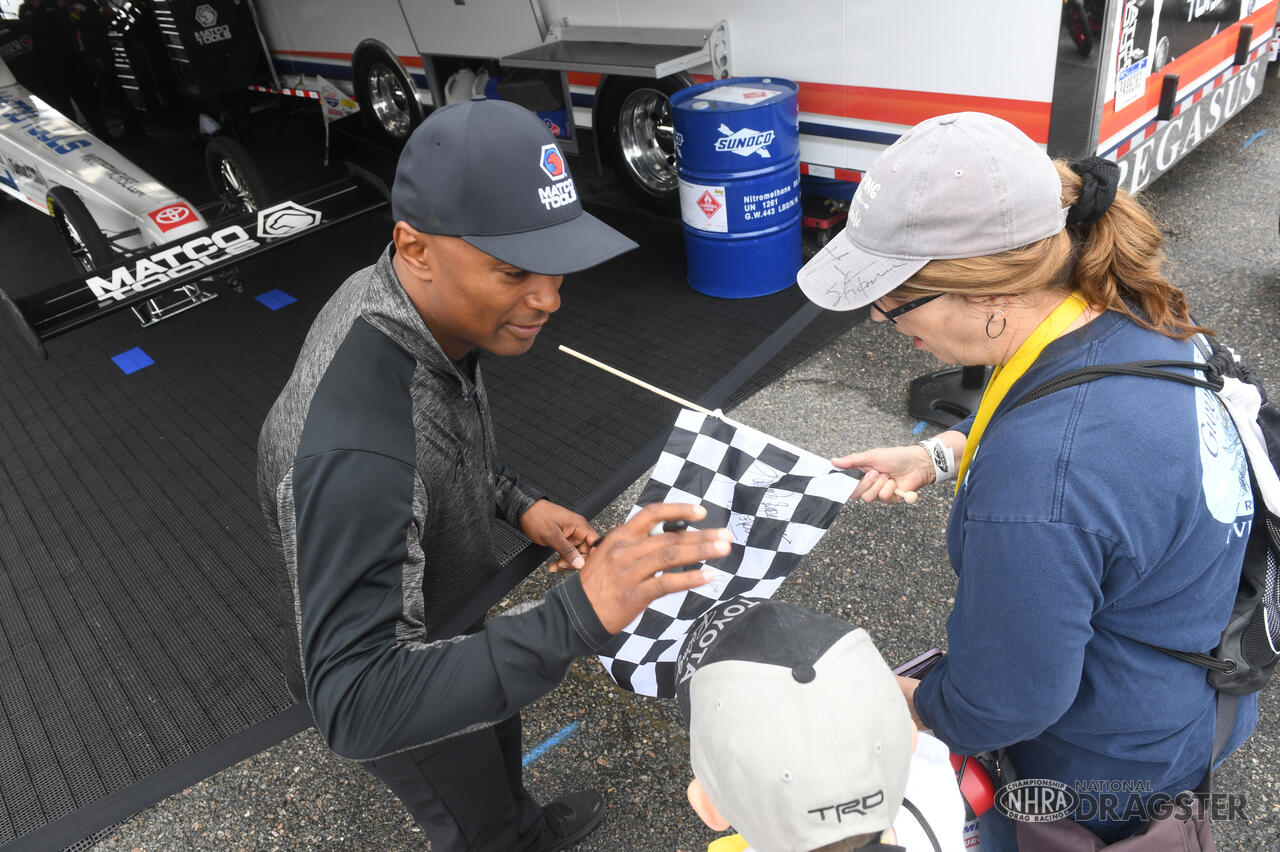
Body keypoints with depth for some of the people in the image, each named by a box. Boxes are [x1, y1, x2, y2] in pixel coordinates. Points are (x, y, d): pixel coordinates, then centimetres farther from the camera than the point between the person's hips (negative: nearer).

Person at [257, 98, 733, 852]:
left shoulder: (399, 302, -19)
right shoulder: (352, 451, -47)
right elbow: (356, 706, -46)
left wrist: (519, 504, -11)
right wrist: (576, 620, -57)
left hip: (449, 609, 8)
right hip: (392, 683, -7)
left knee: (498, 731, 35)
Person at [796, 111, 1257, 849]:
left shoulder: (1036, 486, -44)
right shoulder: (1127, 316, -15)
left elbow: (1001, 706, -30)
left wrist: (907, 703, -9)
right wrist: (938, 456, -4)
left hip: (1105, 778, -8)